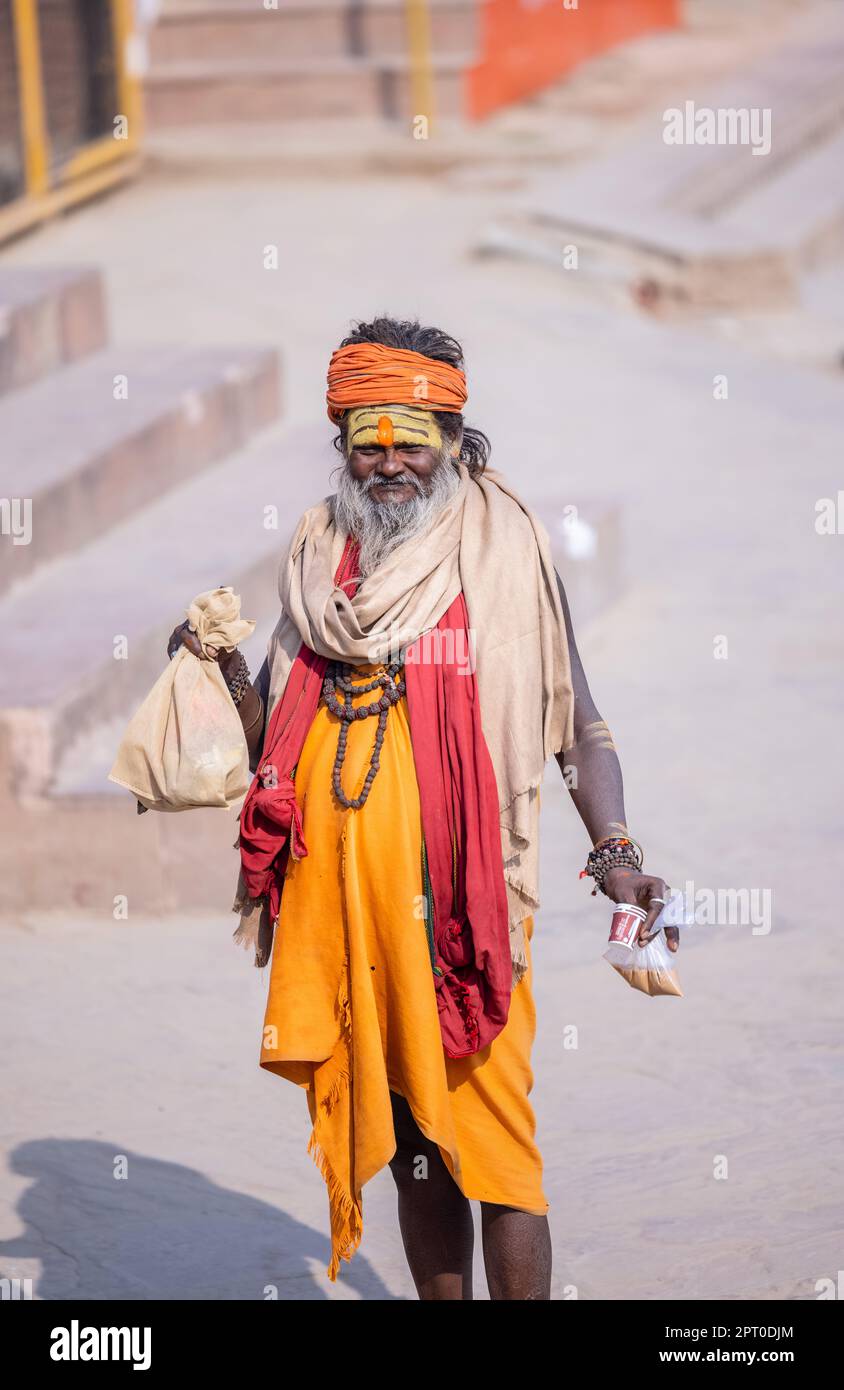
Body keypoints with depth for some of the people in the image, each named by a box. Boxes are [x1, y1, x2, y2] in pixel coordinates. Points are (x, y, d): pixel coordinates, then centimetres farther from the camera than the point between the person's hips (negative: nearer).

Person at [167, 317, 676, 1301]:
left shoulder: (500, 550, 1)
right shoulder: (319, 557, 14)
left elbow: (576, 721, 0)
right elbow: (278, 740, 20)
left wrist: (613, 852, -13)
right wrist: (226, 666, 2)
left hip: (455, 894, -4)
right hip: (338, 888, 5)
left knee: (488, 1140, -7)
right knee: (407, 1142, 11)